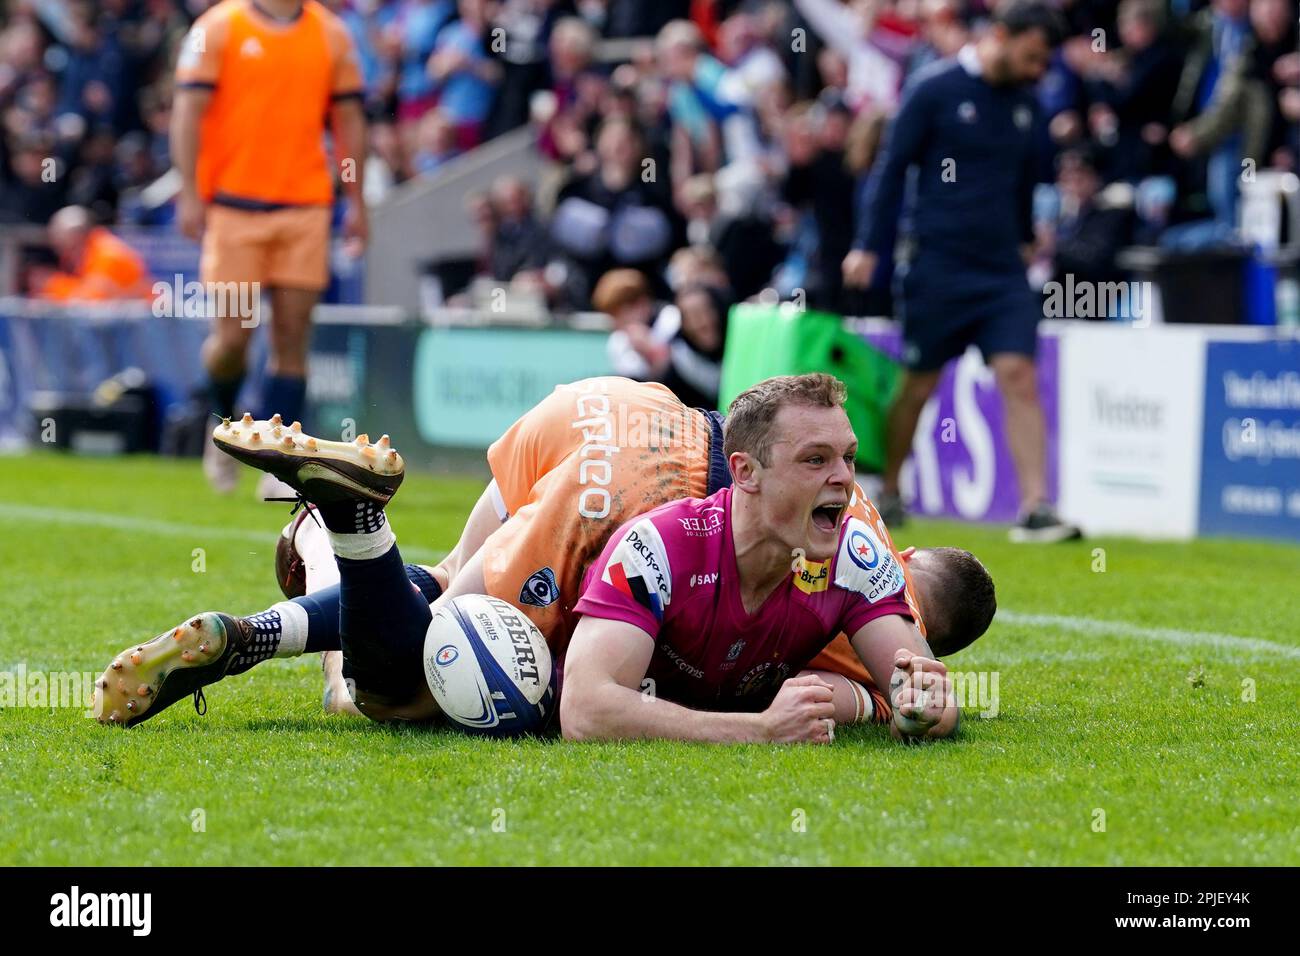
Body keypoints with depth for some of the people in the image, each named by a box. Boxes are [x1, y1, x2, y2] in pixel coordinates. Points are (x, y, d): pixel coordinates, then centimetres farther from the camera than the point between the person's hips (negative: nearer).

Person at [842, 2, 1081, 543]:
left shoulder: (1022, 101, 10)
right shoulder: (936, 90, -7)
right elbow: (893, 168, -4)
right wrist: (869, 248, -6)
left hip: (1003, 269, 4)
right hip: (939, 268, -4)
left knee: (1019, 376, -9)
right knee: (919, 383, 6)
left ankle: (1036, 510, -15)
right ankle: (888, 493, 26)